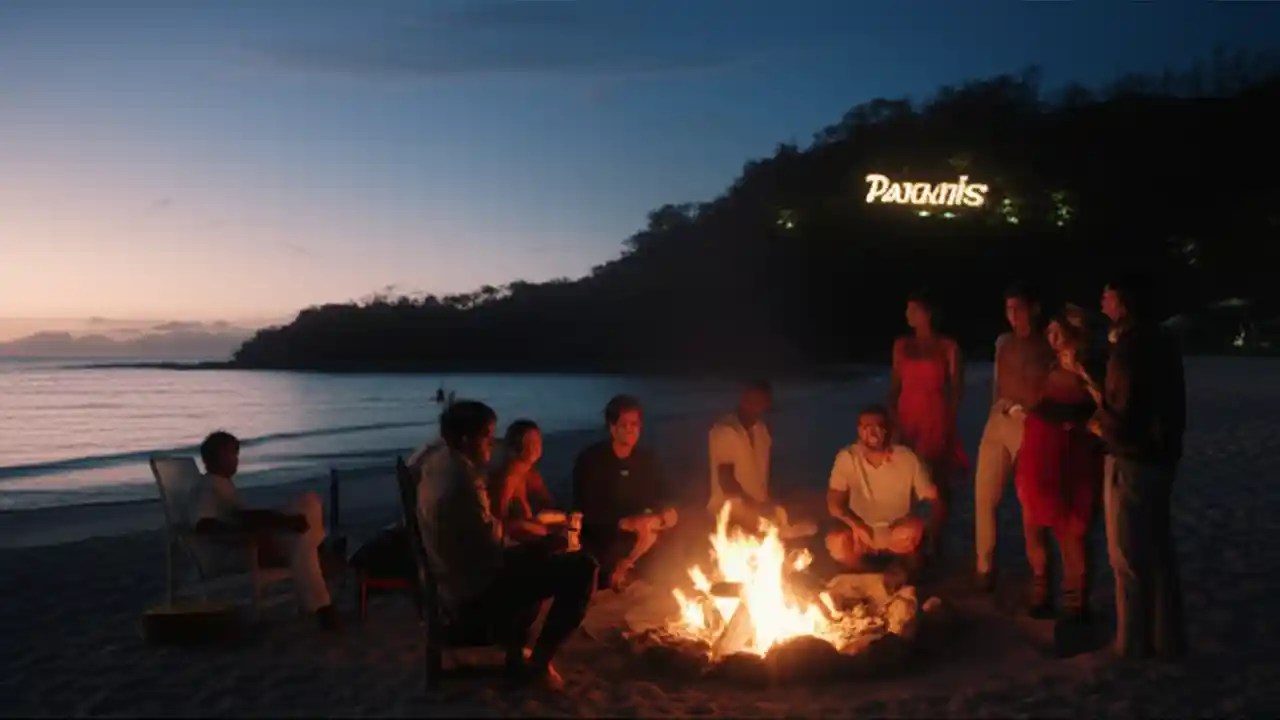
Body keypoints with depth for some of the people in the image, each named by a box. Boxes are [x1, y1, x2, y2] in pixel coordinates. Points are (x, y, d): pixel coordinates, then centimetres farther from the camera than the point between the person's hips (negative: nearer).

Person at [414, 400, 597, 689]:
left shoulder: (437, 459, 0)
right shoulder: (462, 484, -28)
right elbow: (492, 558, -25)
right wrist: (548, 545, -14)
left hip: (453, 584, 10)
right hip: (474, 594, -10)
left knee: (535, 564, 32)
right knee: (582, 568, -10)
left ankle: (516, 652, 30)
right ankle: (538, 663, 3)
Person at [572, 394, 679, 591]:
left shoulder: (647, 460, 8)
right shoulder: (589, 460, -8)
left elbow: (662, 502, 8)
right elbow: (586, 513, -14)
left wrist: (656, 520, -16)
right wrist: (624, 523, -24)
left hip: (639, 536, 6)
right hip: (602, 541, -5)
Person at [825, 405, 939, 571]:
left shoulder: (907, 458, -15)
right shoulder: (847, 457, -14)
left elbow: (934, 499, -6)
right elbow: (834, 503, -17)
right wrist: (856, 524, -34)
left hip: (898, 535, 0)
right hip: (863, 532, 0)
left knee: (911, 531, -34)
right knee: (836, 542, -31)